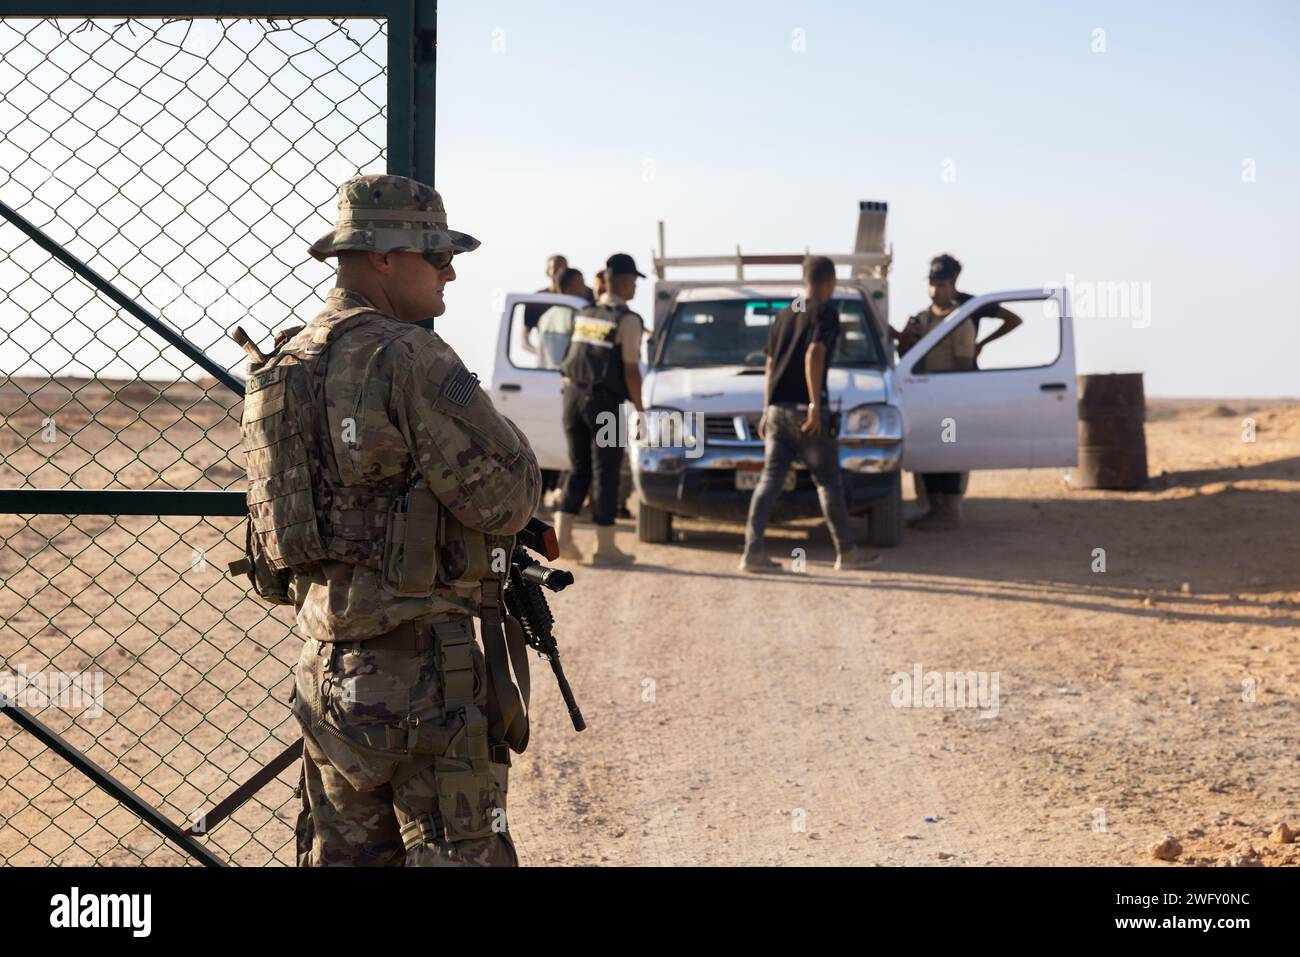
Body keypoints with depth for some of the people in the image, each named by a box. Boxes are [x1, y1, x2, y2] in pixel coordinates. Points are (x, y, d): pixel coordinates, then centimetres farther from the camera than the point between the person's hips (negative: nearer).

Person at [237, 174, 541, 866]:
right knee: (458, 853, 0)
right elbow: (507, 499, -16)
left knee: (343, 852, 16)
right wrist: (493, 422, 4)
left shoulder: (281, 368, 11)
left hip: (328, 667, 8)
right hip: (425, 672, -8)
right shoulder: (411, 361, -16)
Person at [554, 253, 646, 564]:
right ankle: (605, 547, 5)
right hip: (604, 403, -6)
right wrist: (640, 410, -6)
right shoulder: (627, 320, -10)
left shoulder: (584, 315, 12)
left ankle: (562, 534, 3)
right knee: (605, 474, 1)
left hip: (574, 396, 6)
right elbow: (630, 370, -13)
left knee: (578, 469, 14)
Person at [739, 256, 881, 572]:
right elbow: (813, 355, -18)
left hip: (777, 409, 6)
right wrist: (815, 405, -21)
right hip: (805, 410, -6)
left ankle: (752, 552, -8)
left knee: (770, 479, 2)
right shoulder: (826, 312, -5)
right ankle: (846, 552, 10)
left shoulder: (784, 315, 18)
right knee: (829, 481, 3)